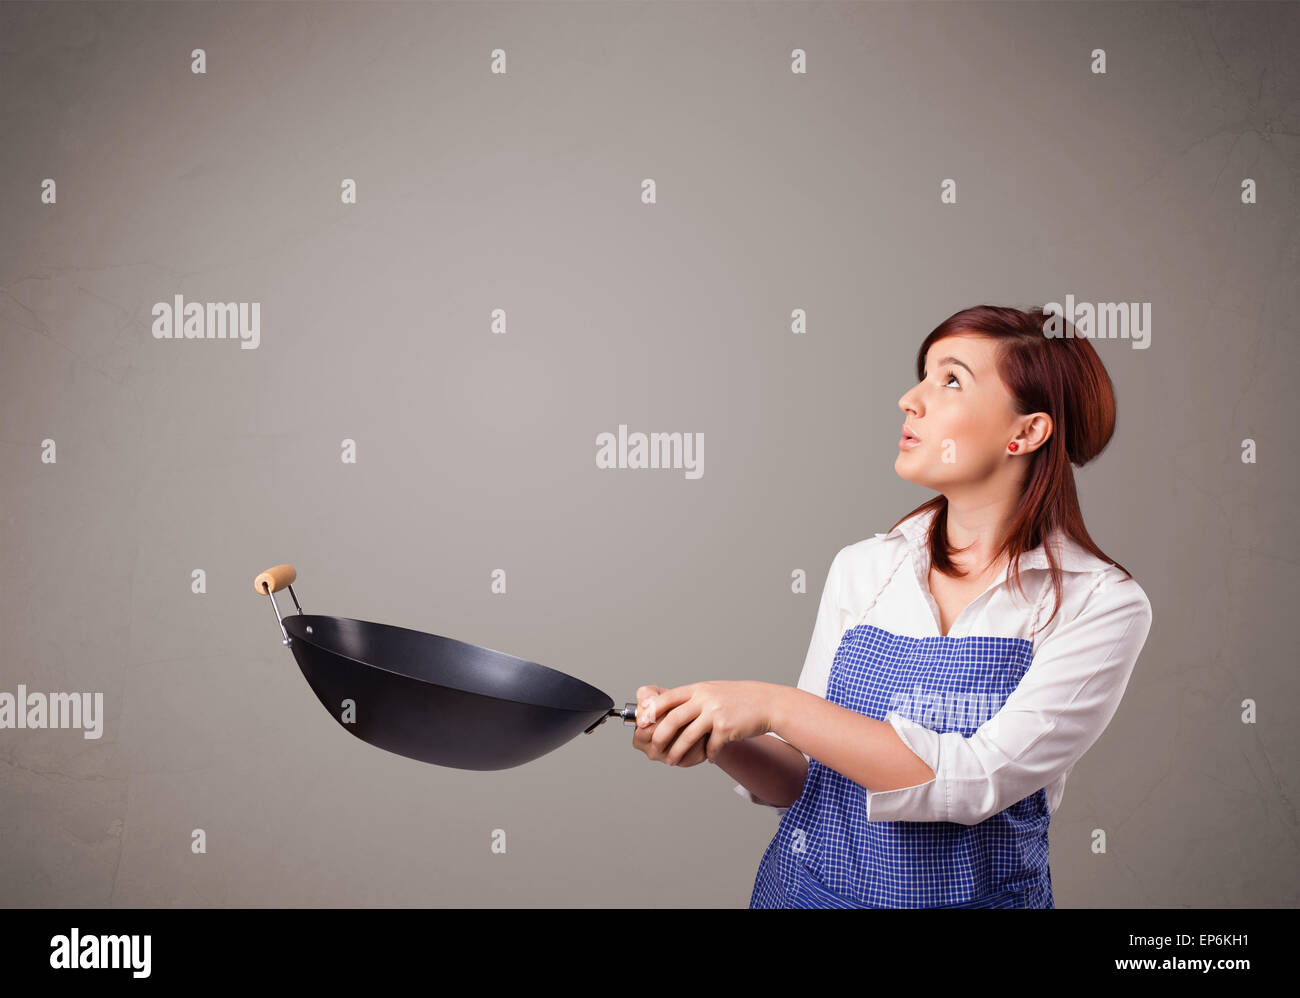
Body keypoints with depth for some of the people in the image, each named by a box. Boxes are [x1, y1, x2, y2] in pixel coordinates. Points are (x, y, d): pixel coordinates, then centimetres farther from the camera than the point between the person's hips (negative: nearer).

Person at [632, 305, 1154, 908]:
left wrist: (776, 707, -27)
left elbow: (979, 780, -24)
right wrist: (719, 743, -17)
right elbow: (808, 779, 1)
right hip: (807, 885, 3)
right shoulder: (862, 568, -4)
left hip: (979, 895, -3)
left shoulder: (1103, 603, -14)